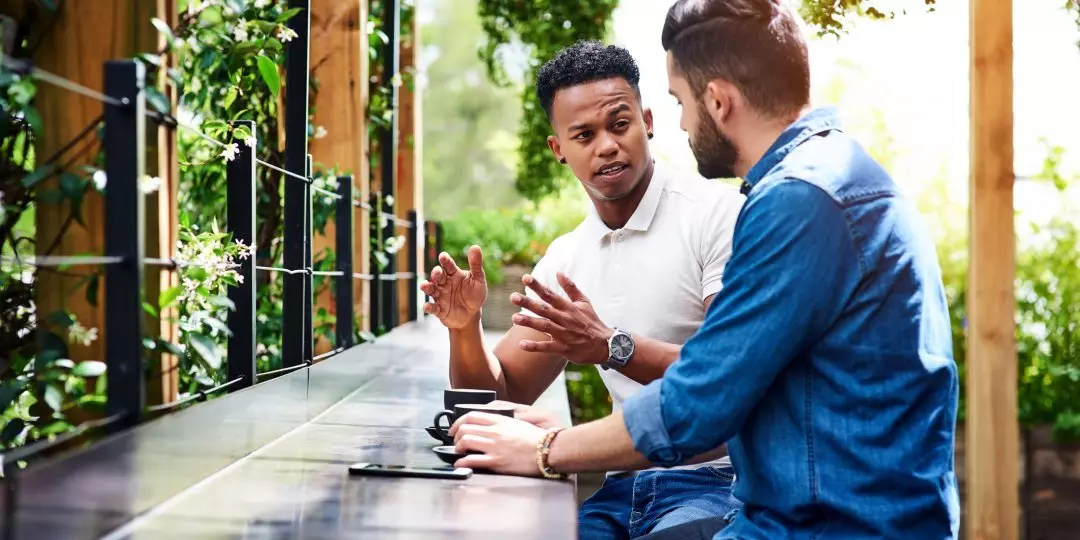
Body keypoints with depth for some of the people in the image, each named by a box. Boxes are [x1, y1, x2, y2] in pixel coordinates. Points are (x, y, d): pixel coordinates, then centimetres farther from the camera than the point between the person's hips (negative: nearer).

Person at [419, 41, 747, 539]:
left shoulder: (717, 213, -9)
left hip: (716, 479, -5)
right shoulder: (566, 258, 10)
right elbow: (498, 398, 12)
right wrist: (464, 328, -9)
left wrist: (612, 347, -29)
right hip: (623, 486, 5)